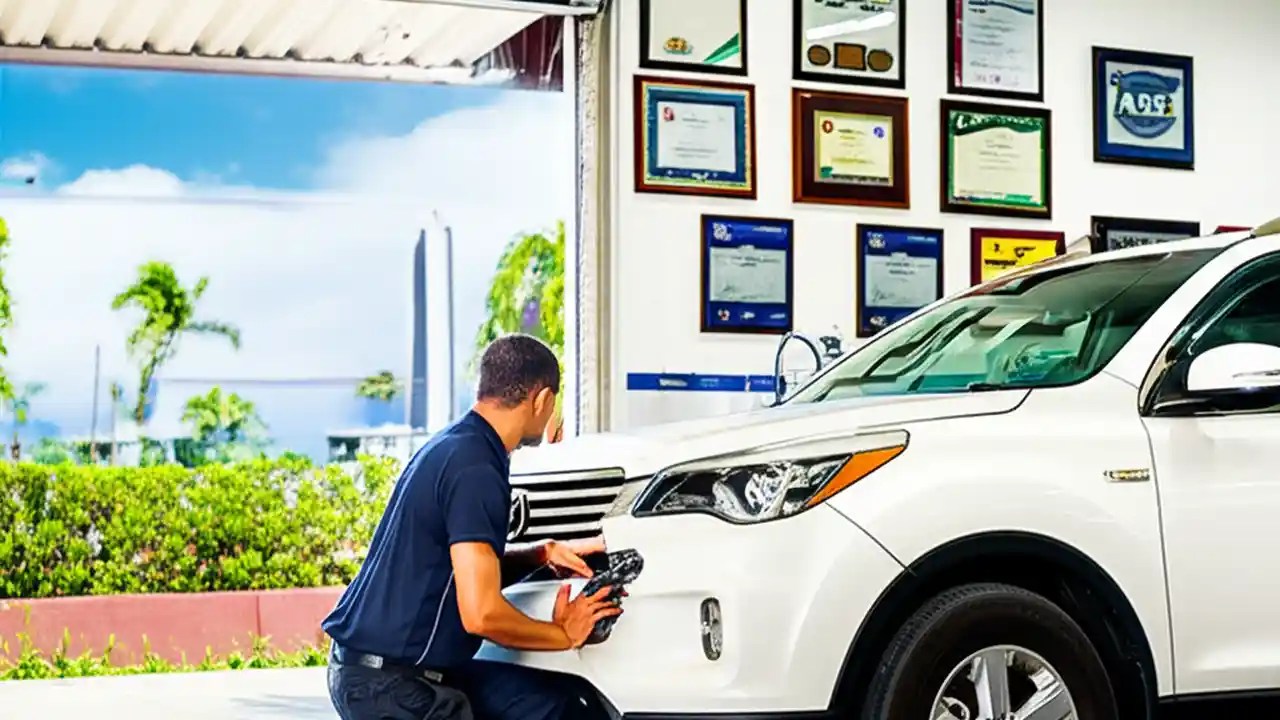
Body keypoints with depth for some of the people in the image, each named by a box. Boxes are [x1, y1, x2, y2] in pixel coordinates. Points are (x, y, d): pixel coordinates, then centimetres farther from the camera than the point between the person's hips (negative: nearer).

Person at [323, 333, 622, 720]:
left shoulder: (453, 445, 11)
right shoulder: (474, 469, -20)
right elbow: (481, 613, -26)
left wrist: (545, 554, 9)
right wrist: (563, 634, -10)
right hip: (387, 685, -10)